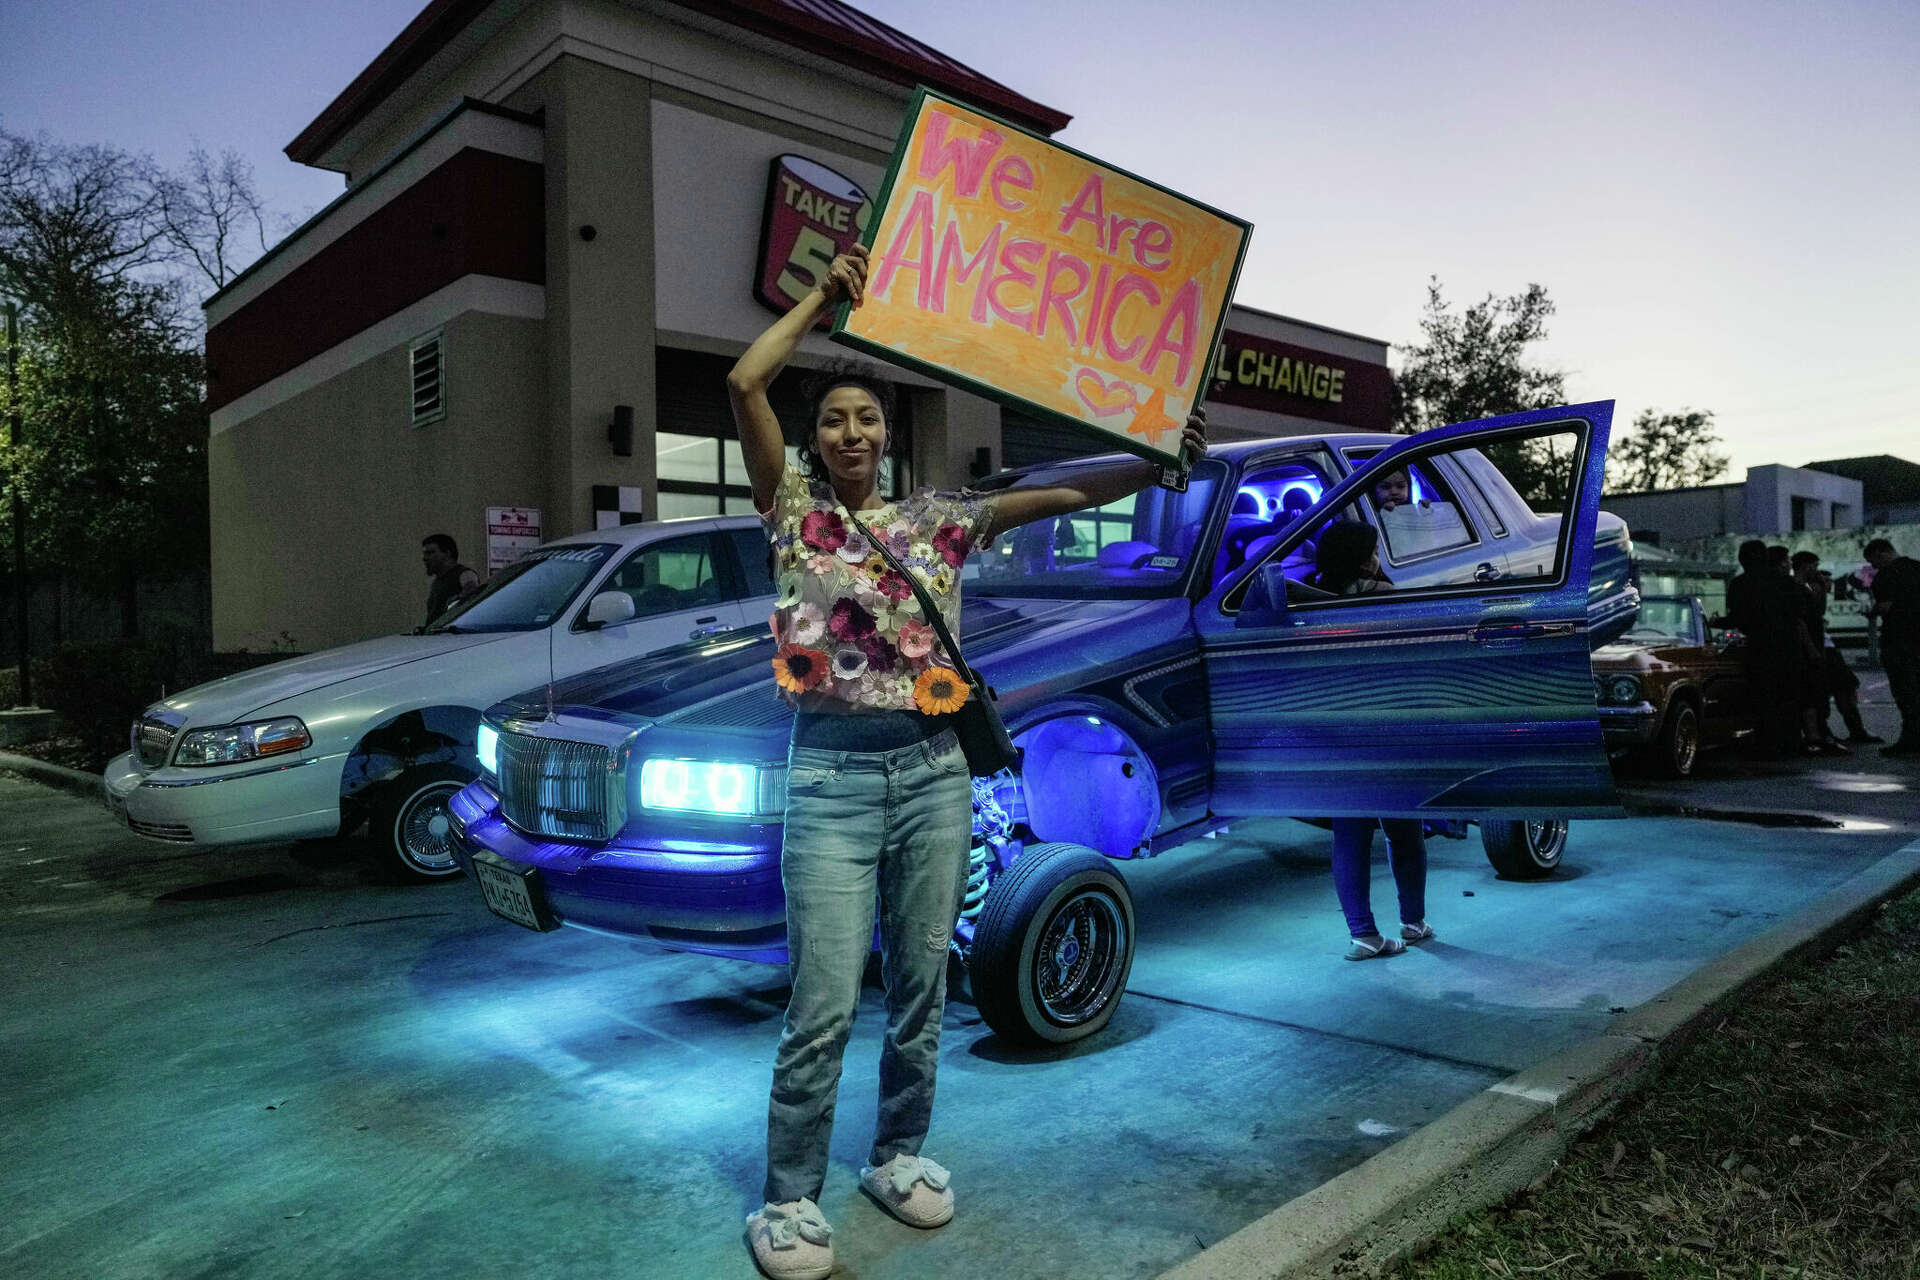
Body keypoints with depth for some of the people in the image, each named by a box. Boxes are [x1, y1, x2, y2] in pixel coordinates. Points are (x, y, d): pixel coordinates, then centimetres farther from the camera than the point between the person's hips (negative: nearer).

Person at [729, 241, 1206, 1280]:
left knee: (921, 987, 13)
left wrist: (1164, 460, -2)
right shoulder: (794, 509, 3)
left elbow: (1062, 494, 6)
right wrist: (825, 297, -1)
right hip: (832, 774, -3)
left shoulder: (939, 519, 10)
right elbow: (744, 384, -8)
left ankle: (898, 1155, 33)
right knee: (823, 1007, -4)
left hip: (934, 772, 4)